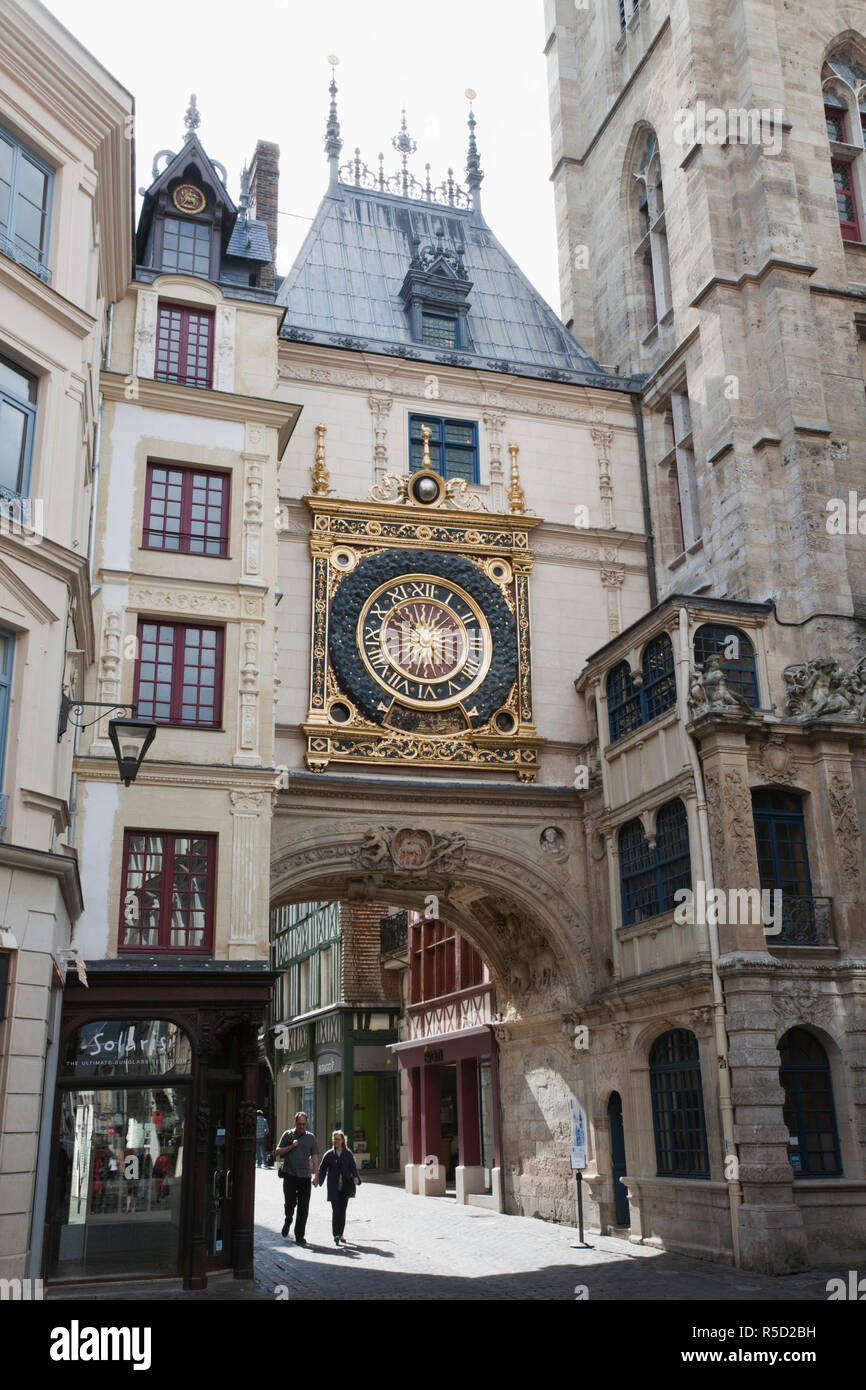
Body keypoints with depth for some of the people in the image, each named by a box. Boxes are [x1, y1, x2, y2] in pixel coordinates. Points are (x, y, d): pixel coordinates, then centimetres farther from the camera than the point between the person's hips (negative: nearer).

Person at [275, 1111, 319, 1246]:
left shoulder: (311, 1137, 8)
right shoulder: (288, 1135, 6)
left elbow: (314, 1157, 7)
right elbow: (278, 1152, 4)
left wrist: (316, 1175, 0)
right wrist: (291, 1146, -10)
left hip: (305, 1176, 1)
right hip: (289, 1175, -1)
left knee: (303, 1208, 0)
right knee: (289, 1203, -6)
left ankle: (299, 1237, 10)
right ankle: (288, 1220, 28)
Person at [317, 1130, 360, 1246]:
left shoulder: (348, 1153, 4)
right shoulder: (329, 1154, 3)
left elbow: (353, 1167, -1)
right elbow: (322, 1169, 5)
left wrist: (355, 1177, -18)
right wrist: (318, 1180, -7)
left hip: (345, 1187, 2)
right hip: (333, 1188, -2)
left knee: (342, 1210, 9)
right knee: (335, 1211, -11)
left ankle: (340, 1234, 22)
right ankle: (336, 1236, -13)